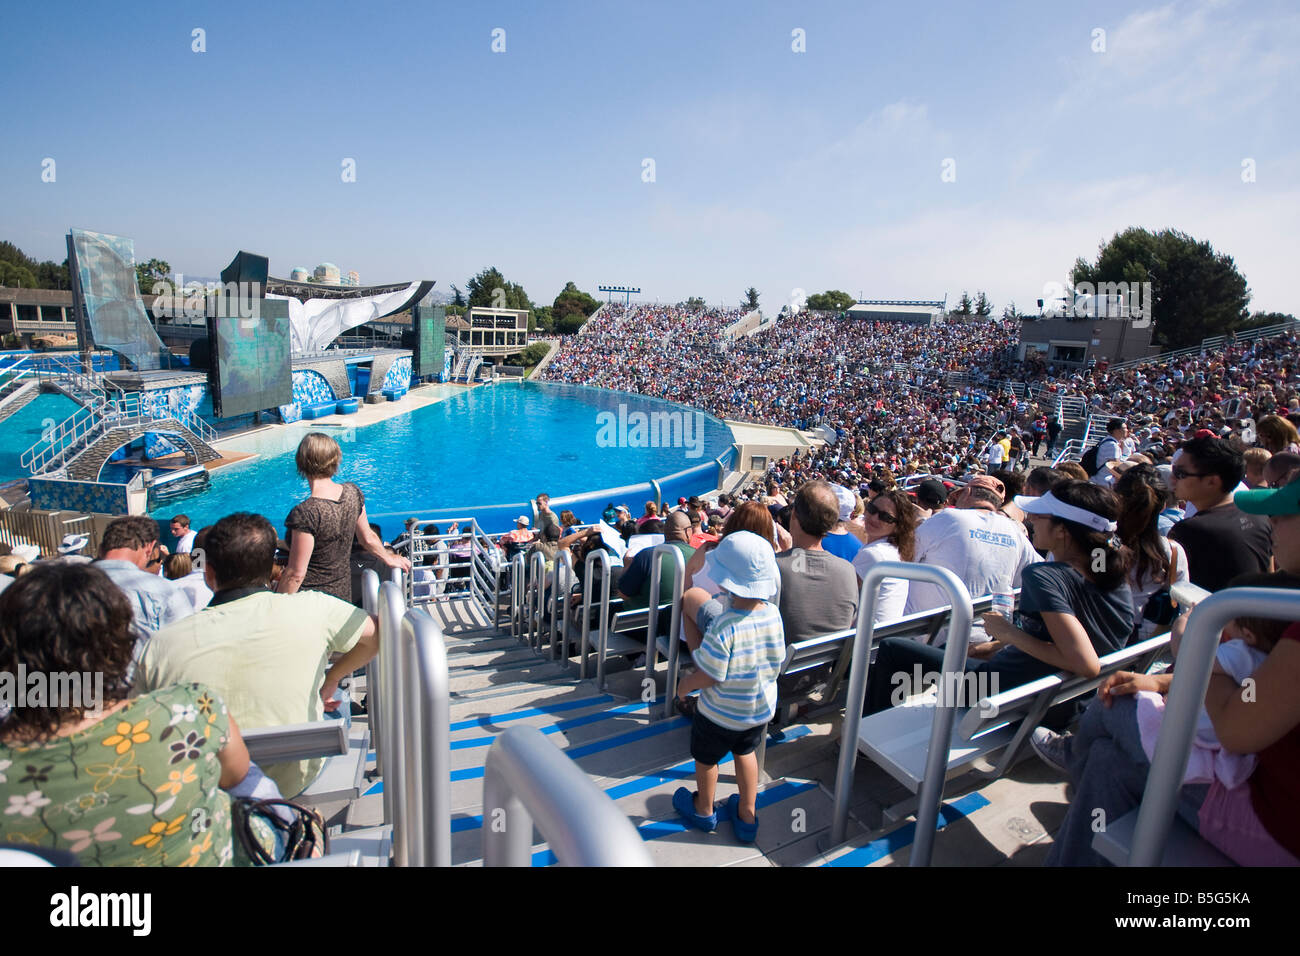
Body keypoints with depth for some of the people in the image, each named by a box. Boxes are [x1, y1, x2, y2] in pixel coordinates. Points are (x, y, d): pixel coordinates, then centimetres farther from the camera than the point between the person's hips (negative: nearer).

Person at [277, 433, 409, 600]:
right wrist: (389, 558, 28)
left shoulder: (305, 513, -24)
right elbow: (368, 538, 10)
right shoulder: (352, 492, -4)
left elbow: (296, 574, -20)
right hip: (344, 595, 7)